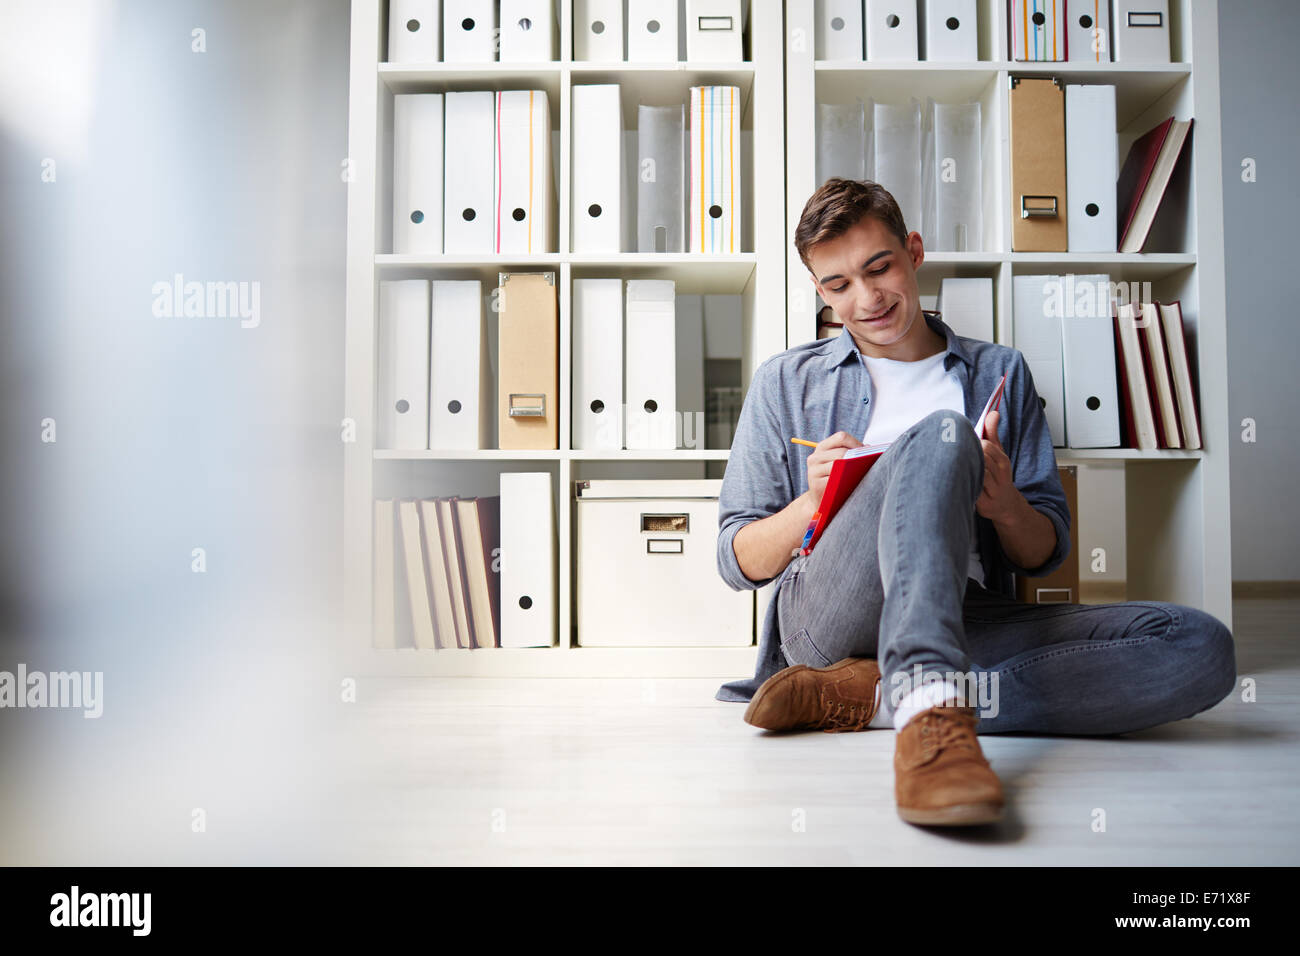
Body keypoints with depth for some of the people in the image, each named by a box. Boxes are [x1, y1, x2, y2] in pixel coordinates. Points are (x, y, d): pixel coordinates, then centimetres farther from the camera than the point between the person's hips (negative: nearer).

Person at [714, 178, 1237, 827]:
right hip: (825, 618, -2)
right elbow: (736, 561, 12)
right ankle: (927, 710, -49)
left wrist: (1006, 508, -6)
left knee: (1201, 646, -23)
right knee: (940, 436, -28)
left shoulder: (999, 373, 20)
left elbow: (1045, 554, 18)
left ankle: (865, 696, -29)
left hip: (969, 623, 3)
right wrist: (813, 502, -9)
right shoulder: (785, 382, 16)